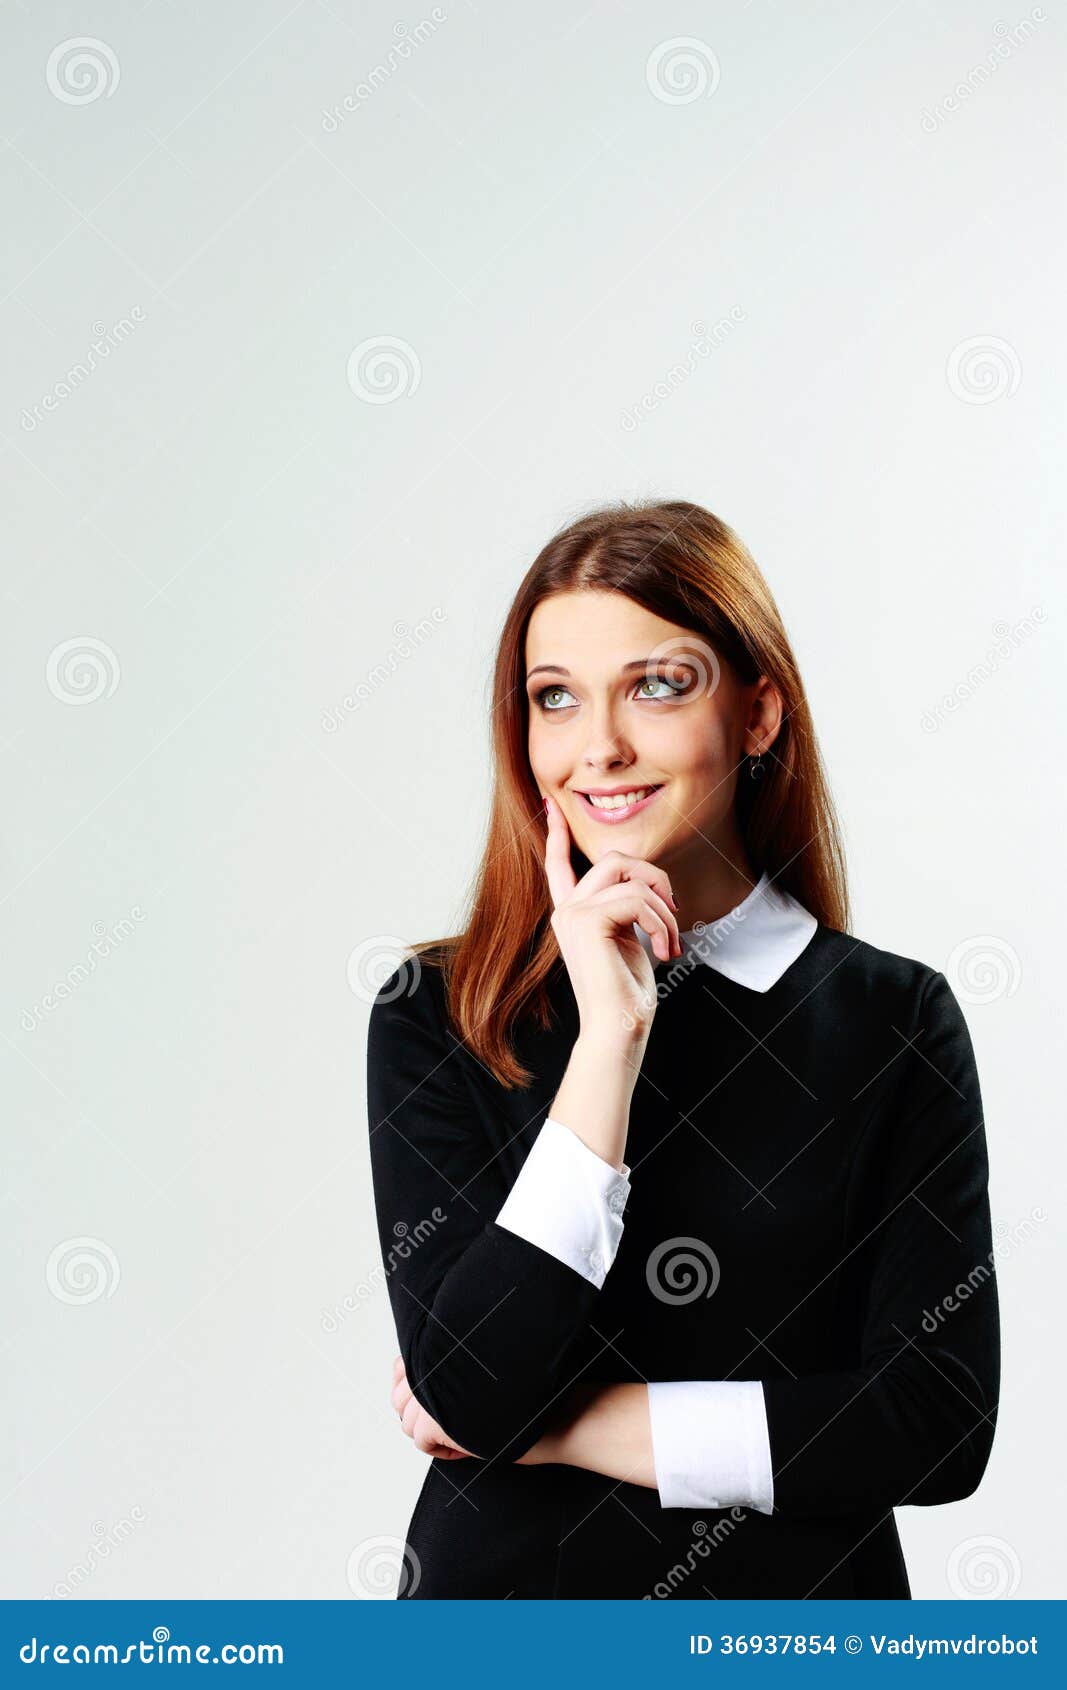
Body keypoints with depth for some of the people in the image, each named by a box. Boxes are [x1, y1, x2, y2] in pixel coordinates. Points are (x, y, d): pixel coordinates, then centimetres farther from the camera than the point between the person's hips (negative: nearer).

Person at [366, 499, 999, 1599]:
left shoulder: (896, 1020, -9)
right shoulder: (434, 1015, -9)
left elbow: (942, 1425, -14)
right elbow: (466, 1391, -19)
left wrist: (556, 1426, -14)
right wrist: (610, 1036, -23)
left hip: (799, 1594, 0)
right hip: (504, 1583, 0)